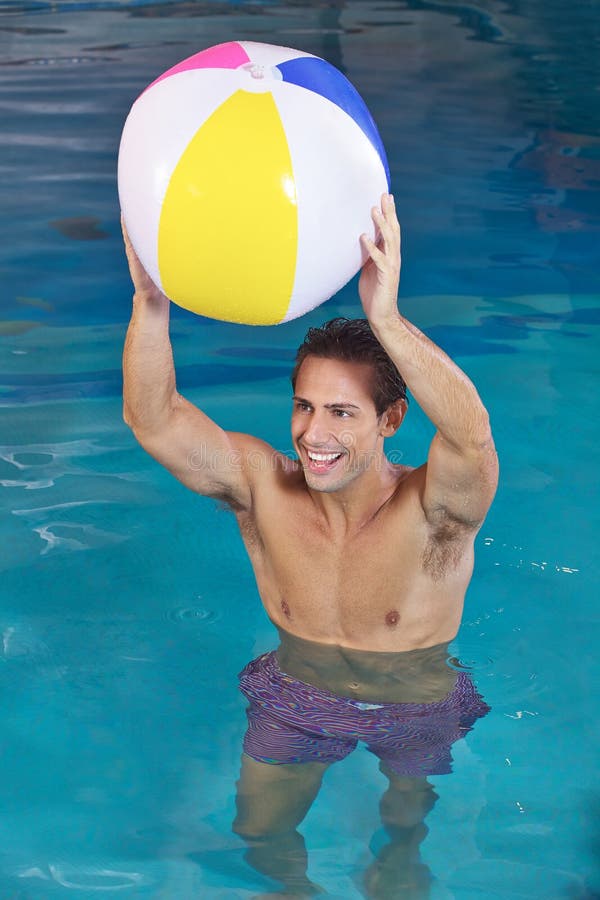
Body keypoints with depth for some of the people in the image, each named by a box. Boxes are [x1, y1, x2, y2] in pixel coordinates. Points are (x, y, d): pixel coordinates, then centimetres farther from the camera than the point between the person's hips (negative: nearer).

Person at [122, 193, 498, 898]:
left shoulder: (433, 510, -29)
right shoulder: (263, 486, -20)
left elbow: (469, 436, -52)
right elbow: (151, 419, -33)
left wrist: (385, 317, -68)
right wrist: (151, 299, -52)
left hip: (415, 704, -2)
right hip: (297, 699, 2)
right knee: (259, 833, 5)